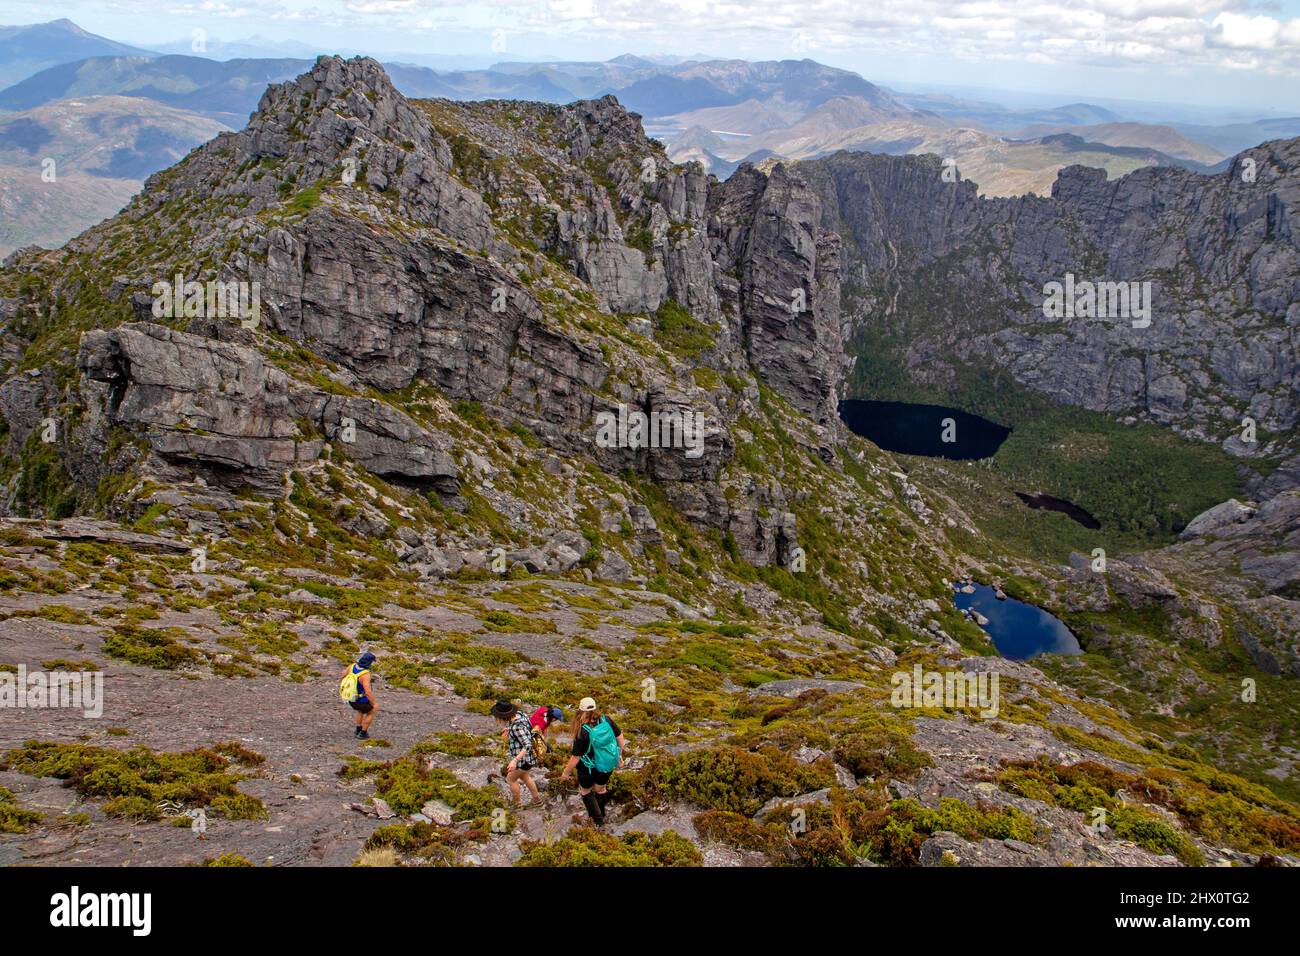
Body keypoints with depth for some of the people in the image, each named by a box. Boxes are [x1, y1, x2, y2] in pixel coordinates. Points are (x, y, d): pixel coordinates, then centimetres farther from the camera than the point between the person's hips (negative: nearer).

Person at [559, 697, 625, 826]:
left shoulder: (583, 733, -30)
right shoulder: (606, 720, -17)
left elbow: (576, 757, -23)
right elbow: (620, 738, -5)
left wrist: (566, 772, -7)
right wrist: (620, 756, 10)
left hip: (589, 768, -5)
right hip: (608, 765, 5)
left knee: (585, 790, 23)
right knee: (600, 789, 29)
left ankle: (597, 819, 29)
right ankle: (601, 814, 48)